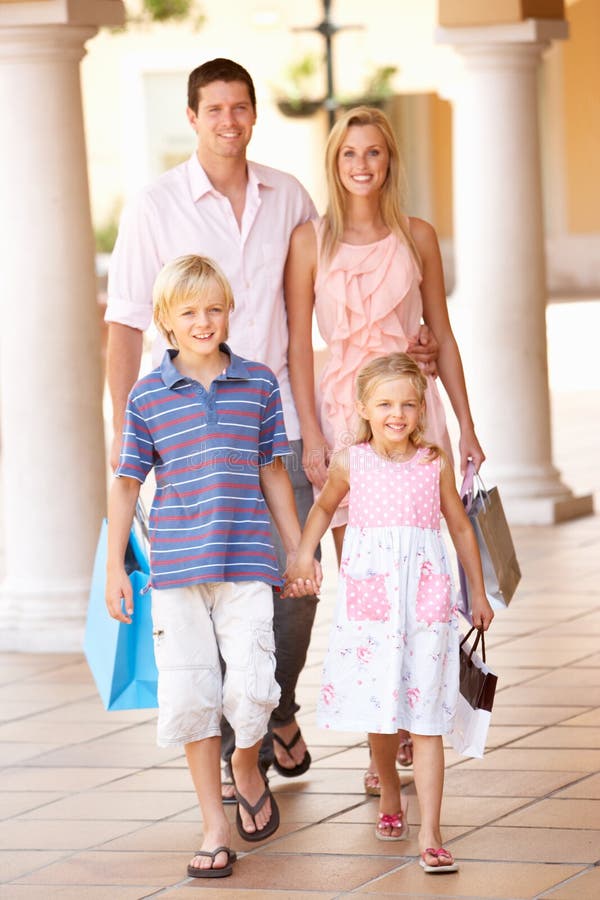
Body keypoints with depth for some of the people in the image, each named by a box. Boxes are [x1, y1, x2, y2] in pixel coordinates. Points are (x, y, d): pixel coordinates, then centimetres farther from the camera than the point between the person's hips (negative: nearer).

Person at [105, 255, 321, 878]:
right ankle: (215, 827, 12)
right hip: (175, 568, 0)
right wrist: (114, 565, 5)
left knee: (251, 689, -11)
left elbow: (272, 474, 13)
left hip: (246, 567, 0)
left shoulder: (259, 384, 5)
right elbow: (127, 482, 8)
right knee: (188, 695, 0)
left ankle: (246, 769, 22)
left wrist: (299, 552, 15)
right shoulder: (147, 396, 2)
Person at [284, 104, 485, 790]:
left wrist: (466, 425, 9)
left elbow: (442, 335, 11)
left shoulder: (417, 238, 6)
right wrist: (311, 436, -7)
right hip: (342, 410, -1)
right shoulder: (311, 242, 0)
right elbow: (298, 347, 0)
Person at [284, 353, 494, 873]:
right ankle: (390, 796, 36)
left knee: (426, 720, -5)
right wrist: (302, 559, 12)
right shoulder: (350, 463, 3)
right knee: (378, 714, 9)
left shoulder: (434, 464, 2)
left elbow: (460, 527, 13)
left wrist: (479, 594, 18)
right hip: (368, 600, 1)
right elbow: (323, 508, 23)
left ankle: (430, 834, -6)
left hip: (424, 600, -1)